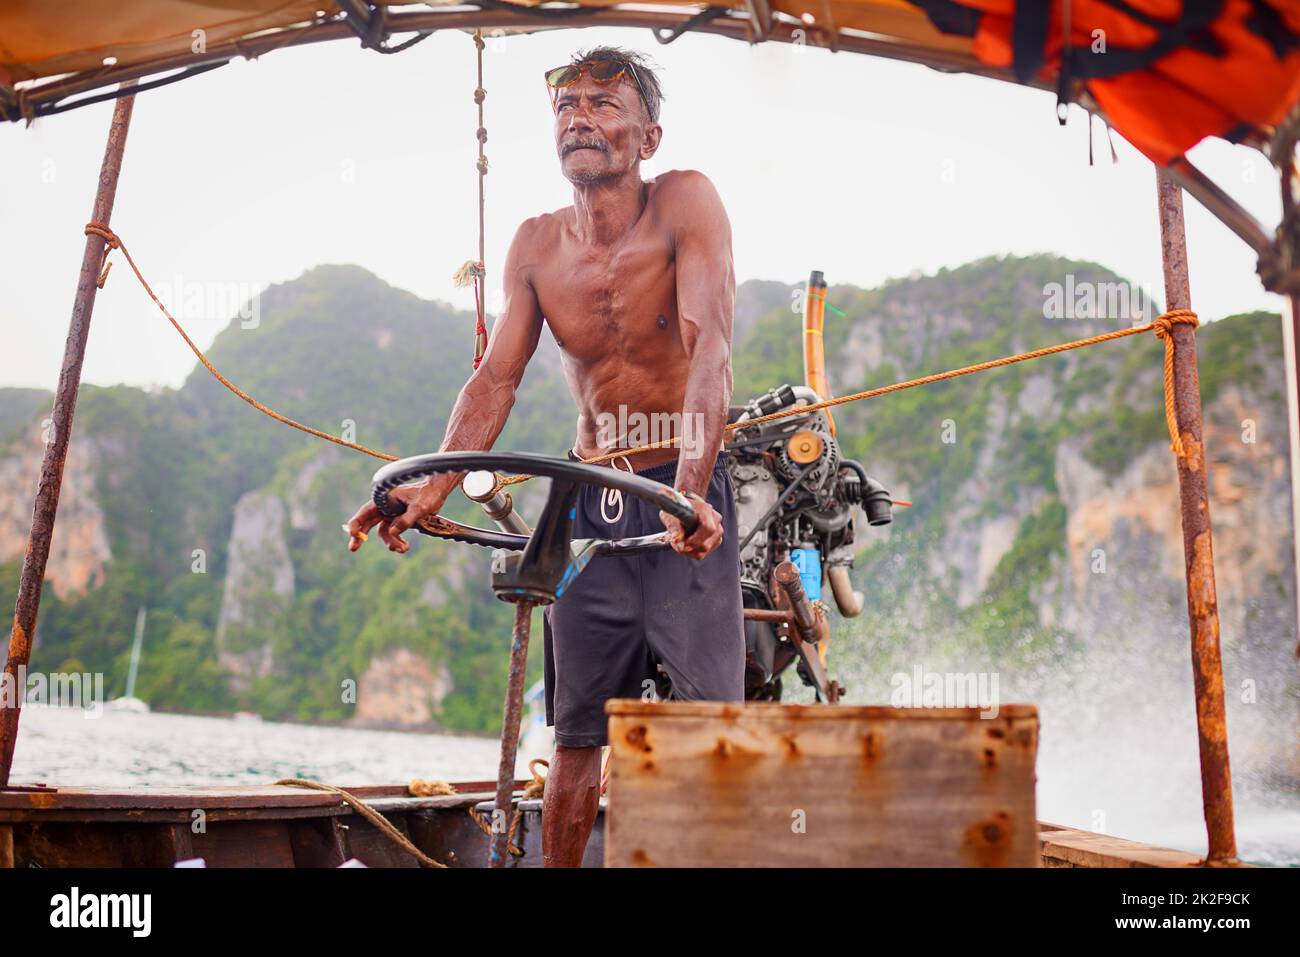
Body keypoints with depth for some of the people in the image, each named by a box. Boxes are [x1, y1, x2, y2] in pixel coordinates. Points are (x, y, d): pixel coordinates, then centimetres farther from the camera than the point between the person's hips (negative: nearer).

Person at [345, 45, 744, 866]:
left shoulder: (686, 203, -12)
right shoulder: (538, 246, 2)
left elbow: (709, 350, -23)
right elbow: (497, 377, 0)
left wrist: (689, 491, -36)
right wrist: (434, 487, -15)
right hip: (589, 501, 4)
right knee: (578, 731, 8)